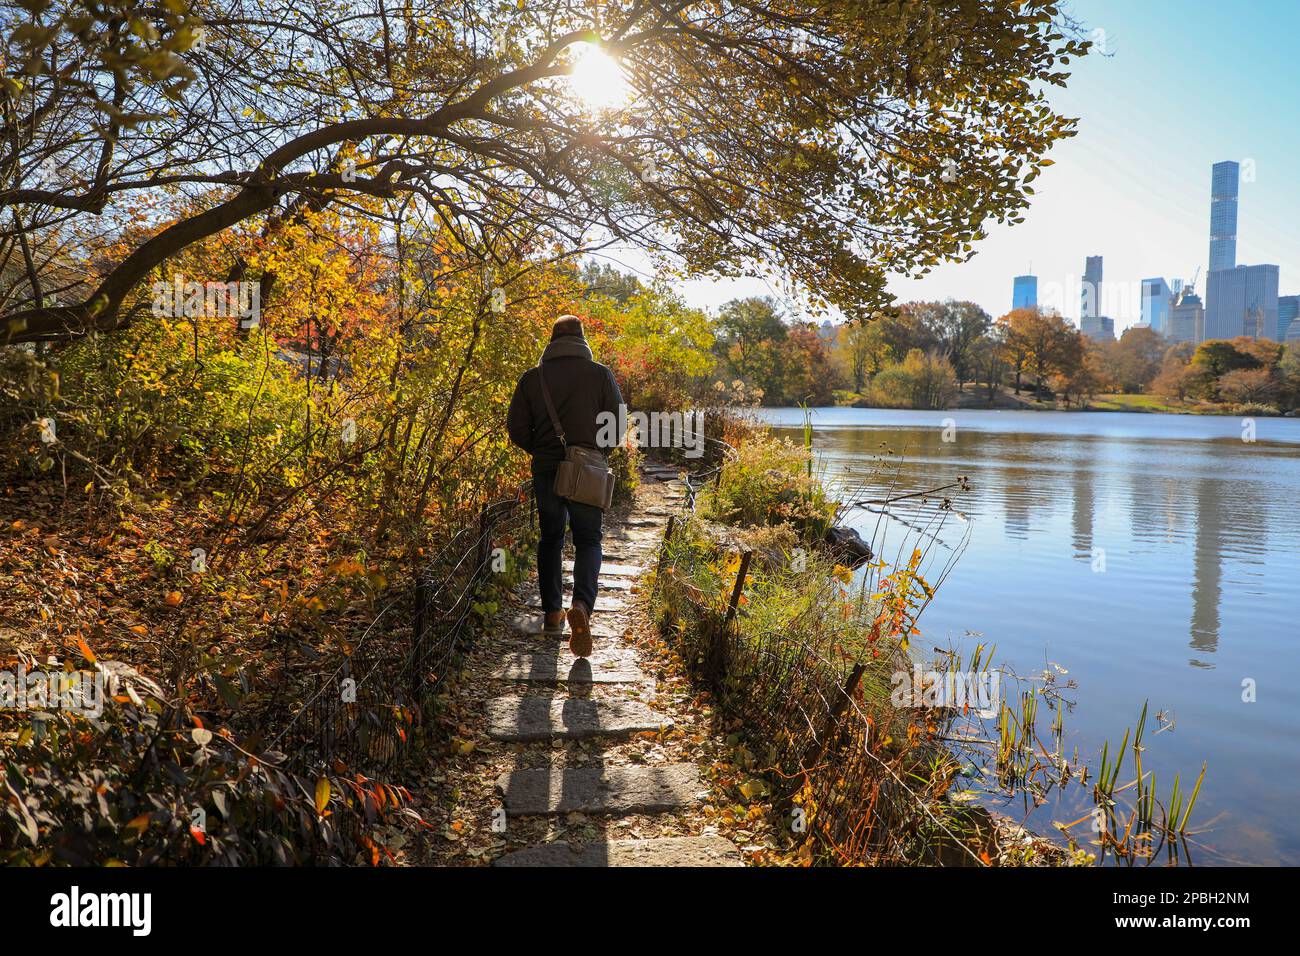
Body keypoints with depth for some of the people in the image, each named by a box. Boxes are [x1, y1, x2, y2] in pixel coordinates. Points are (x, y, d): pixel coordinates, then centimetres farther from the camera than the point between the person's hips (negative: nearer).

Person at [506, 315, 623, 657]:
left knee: (550, 540, 17)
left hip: (545, 471, 2)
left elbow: (516, 427, 0)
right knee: (588, 541, 8)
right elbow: (618, 423, -2)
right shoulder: (600, 375, -3)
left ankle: (552, 612, 21)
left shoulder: (532, 377, 1)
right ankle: (582, 605, -16)